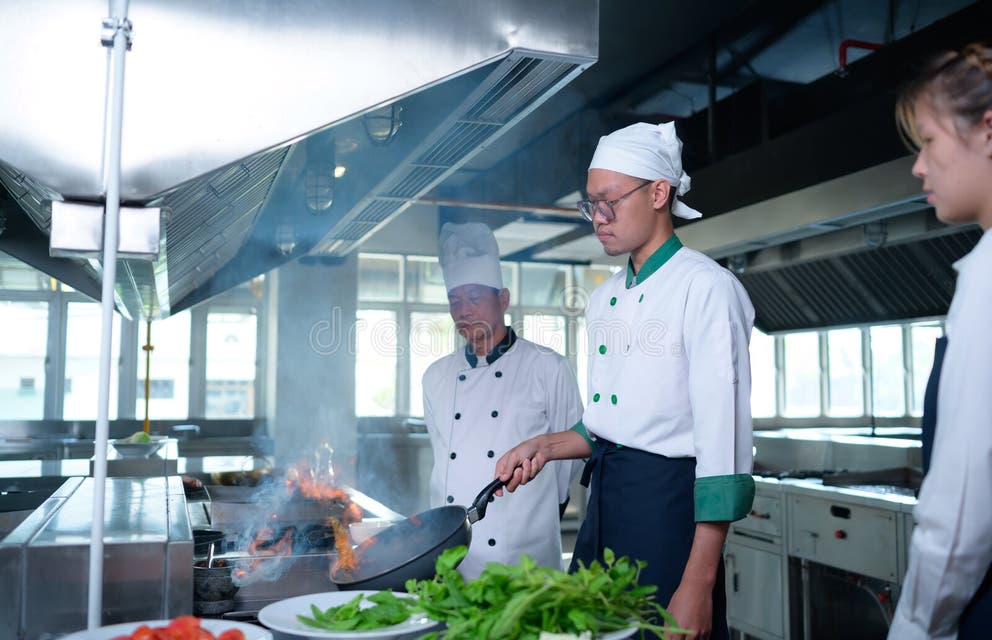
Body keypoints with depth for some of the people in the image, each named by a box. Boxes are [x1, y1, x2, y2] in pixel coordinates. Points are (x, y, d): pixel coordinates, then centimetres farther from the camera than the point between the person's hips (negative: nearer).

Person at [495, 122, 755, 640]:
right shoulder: (603, 299, 11)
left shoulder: (706, 287, -13)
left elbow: (724, 441, -18)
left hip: (666, 507, -7)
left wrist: (698, 584, -20)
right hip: (604, 503, 7)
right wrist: (546, 447, 1)